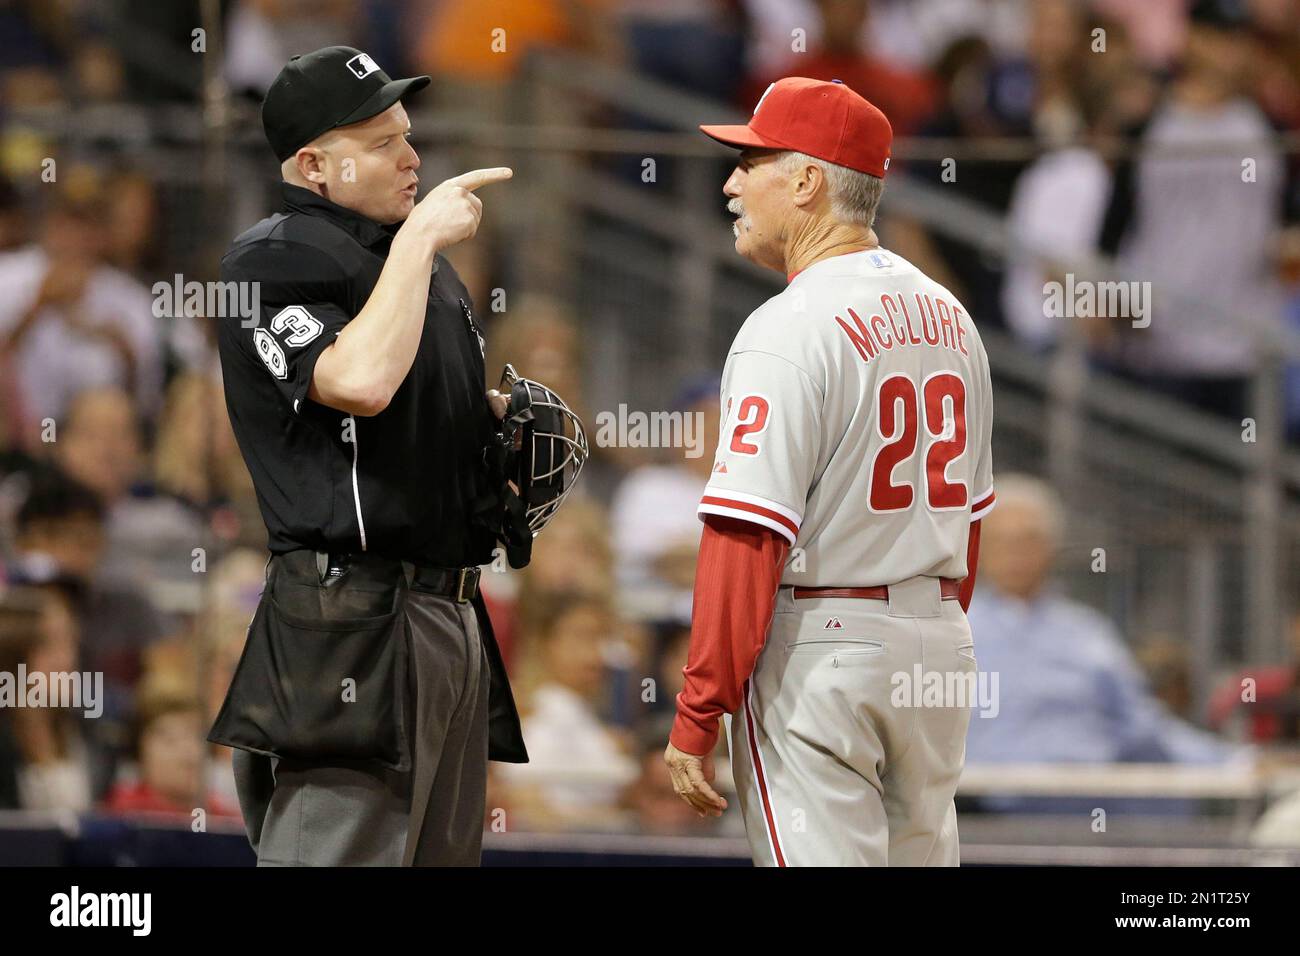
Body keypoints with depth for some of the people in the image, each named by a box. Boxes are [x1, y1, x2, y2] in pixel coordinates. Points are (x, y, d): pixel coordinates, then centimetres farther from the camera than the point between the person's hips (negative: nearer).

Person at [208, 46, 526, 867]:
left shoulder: (422, 259, 19)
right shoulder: (275, 262, -8)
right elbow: (359, 382, -26)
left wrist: (498, 414, 10)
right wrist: (419, 239, -18)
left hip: (451, 612, 9)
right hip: (353, 621, -9)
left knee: (445, 851, 11)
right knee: (340, 851, -15)